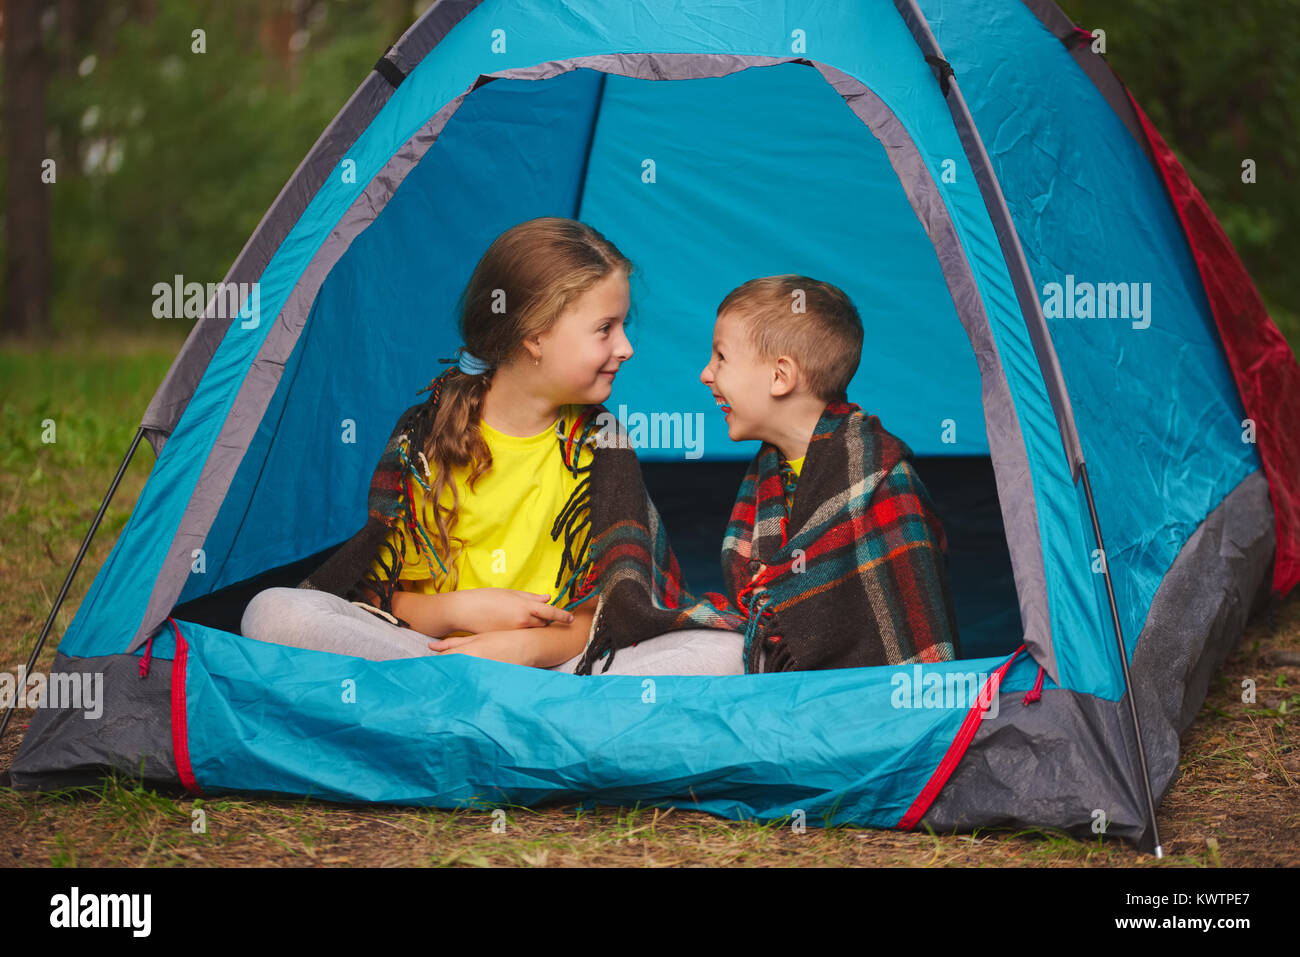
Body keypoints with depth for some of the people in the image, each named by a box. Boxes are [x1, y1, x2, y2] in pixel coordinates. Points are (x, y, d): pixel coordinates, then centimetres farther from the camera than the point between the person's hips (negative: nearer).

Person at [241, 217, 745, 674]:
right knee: (273, 613, -25)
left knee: (723, 651, -26)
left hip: (553, 659, 1)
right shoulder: (427, 431, -1)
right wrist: (459, 609, -18)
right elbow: (381, 595, 2)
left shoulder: (601, 443, 2)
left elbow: (610, 609, -2)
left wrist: (527, 647, -21)